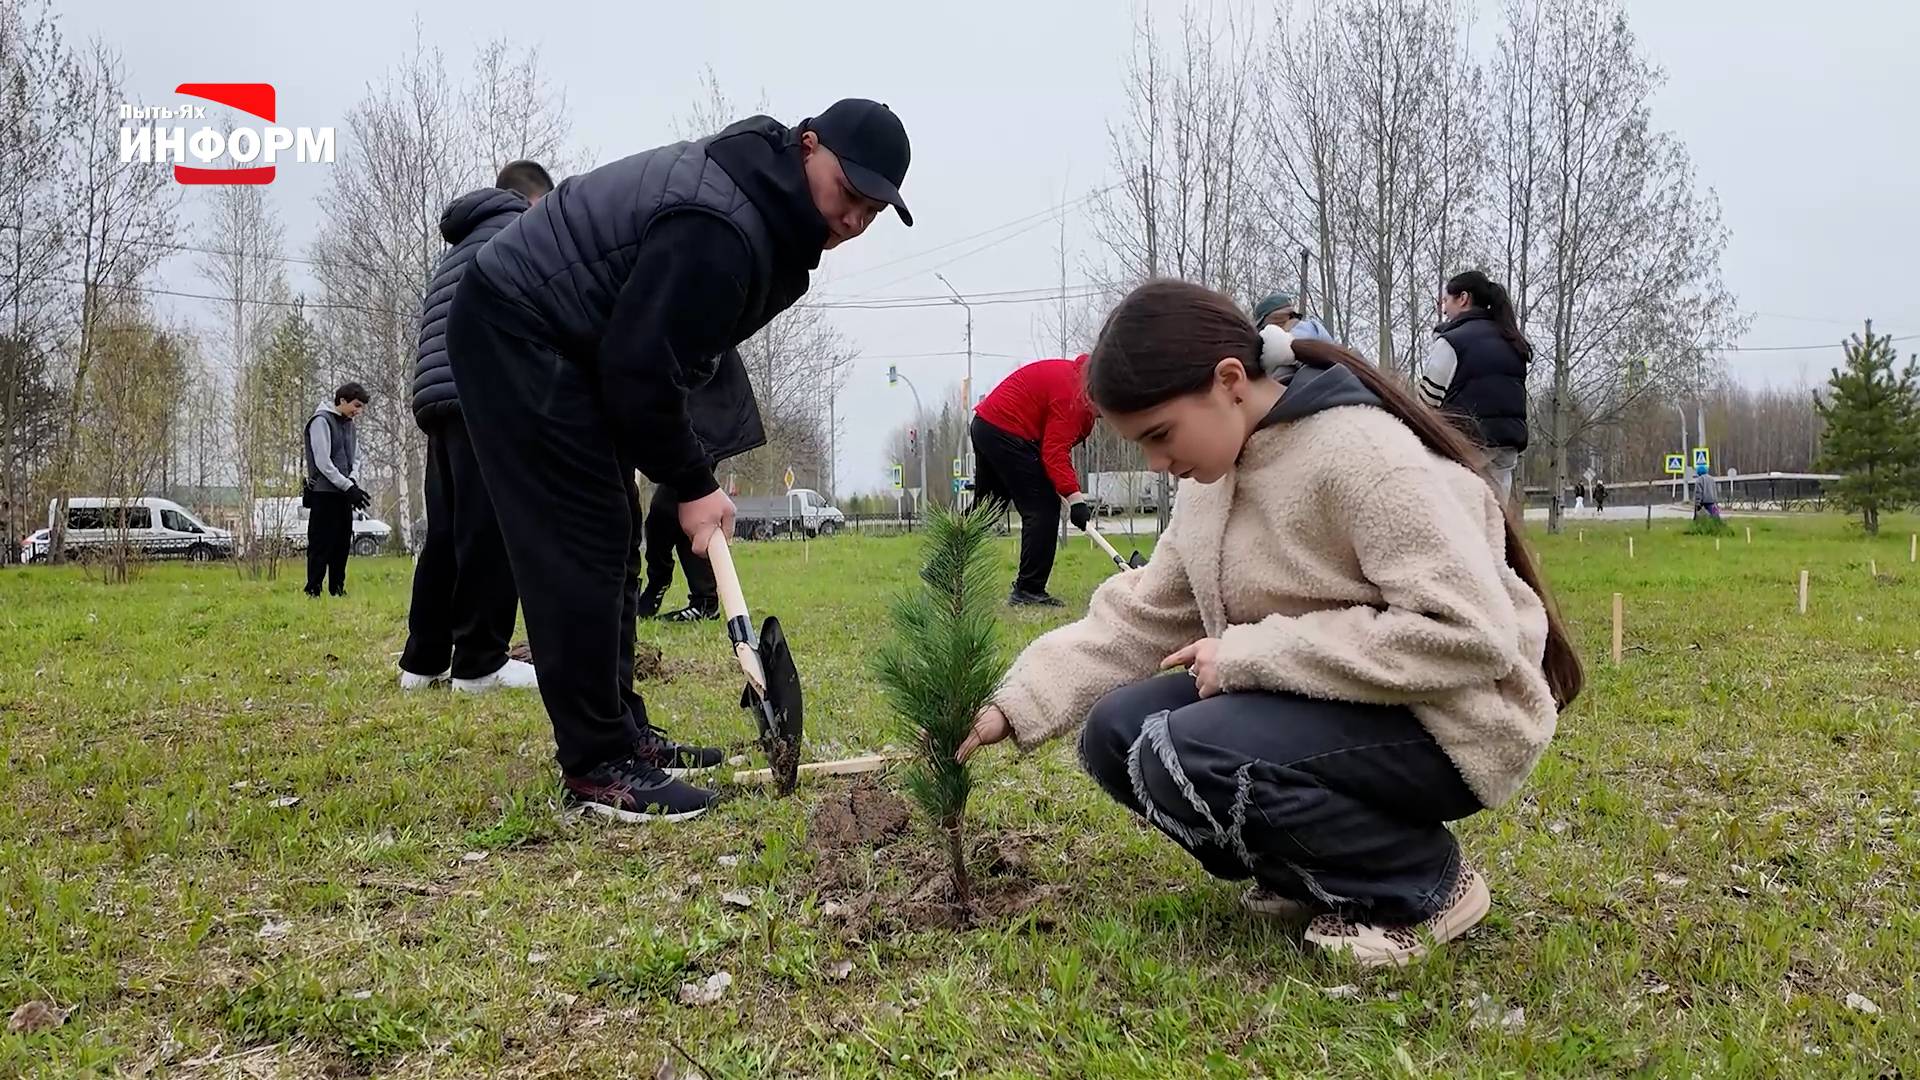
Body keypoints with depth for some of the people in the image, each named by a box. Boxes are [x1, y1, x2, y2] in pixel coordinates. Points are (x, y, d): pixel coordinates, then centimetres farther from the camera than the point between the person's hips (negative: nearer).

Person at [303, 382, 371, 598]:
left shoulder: (348, 424, 16)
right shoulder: (321, 421, -7)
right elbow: (323, 463, -14)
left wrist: (355, 487, 1)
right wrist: (349, 487, -17)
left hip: (342, 494, 8)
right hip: (324, 493, -8)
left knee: (342, 544, 7)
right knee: (321, 546, -7)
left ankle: (337, 589, 13)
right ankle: (313, 590, -4)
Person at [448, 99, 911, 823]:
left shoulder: (766, 211, 4)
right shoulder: (719, 229, -28)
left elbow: (662, 355, 10)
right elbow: (642, 372, -27)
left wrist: (693, 472, 5)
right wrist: (691, 484, -15)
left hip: (559, 340, 11)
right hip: (515, 332, -11)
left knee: (611, 545, 11)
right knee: (580, 547, -12)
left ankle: (620, 732, 20)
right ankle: (595, 768, -7)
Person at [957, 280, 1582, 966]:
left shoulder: (1362, 454, -23)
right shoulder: (1216, 473, 3)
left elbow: (1470, 635, -28)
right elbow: (1141, 618, 5)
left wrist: (1251, 652, -26)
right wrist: (1016, 705, -7)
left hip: (1446, 722, -8)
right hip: (1326, 700, 8)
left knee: (1185, 756, -27)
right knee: (1115, 732, -6)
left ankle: (1421, 884, -6)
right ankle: (1316, 869, 8)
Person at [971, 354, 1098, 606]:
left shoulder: (1072, 372, 12)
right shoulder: (1070, 393, -19)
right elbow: (1055, 453, -25)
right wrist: (1074, 498, -30)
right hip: (1007, 433, -11)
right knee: (1043, 509, -7)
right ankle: (1029, 590, -5)